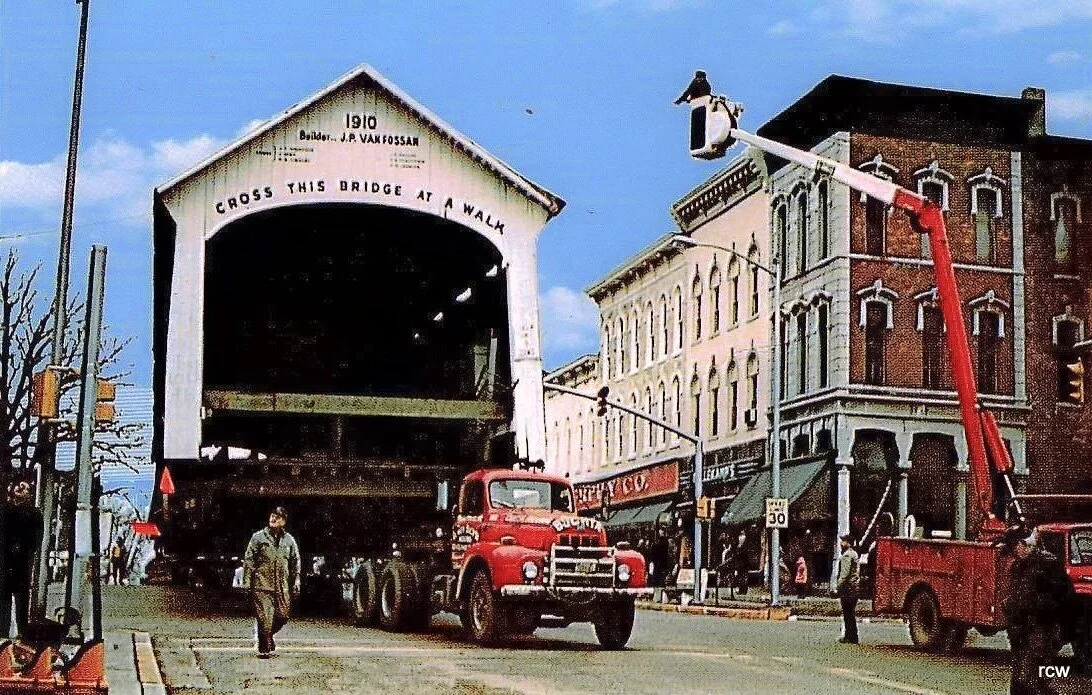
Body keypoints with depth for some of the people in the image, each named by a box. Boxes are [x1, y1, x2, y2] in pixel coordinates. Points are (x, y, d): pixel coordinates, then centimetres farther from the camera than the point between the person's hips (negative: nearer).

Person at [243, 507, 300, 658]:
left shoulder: (289, 540, 11)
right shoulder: (258, 537, 2)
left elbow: (295, 563, 14)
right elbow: (248, 560, 0)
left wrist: (296, 583, 7)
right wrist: (247, 581, -6)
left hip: (282, 587, 3)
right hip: (262, 586, -3)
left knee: (282, 617, 6)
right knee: (264, 618, -7)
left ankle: (268, 637, 33)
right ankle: (264, 649, 5)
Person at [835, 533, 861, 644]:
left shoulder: (847, 555, -13)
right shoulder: (854, 554, 19)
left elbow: (844, 573, -20)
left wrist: (838, 587, -16)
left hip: (847, 588, -10)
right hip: (855, 588, 10)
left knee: (848, 613, -7)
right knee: (851, 613, 14)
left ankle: (850, 638, -7)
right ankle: (852, 637, 18)